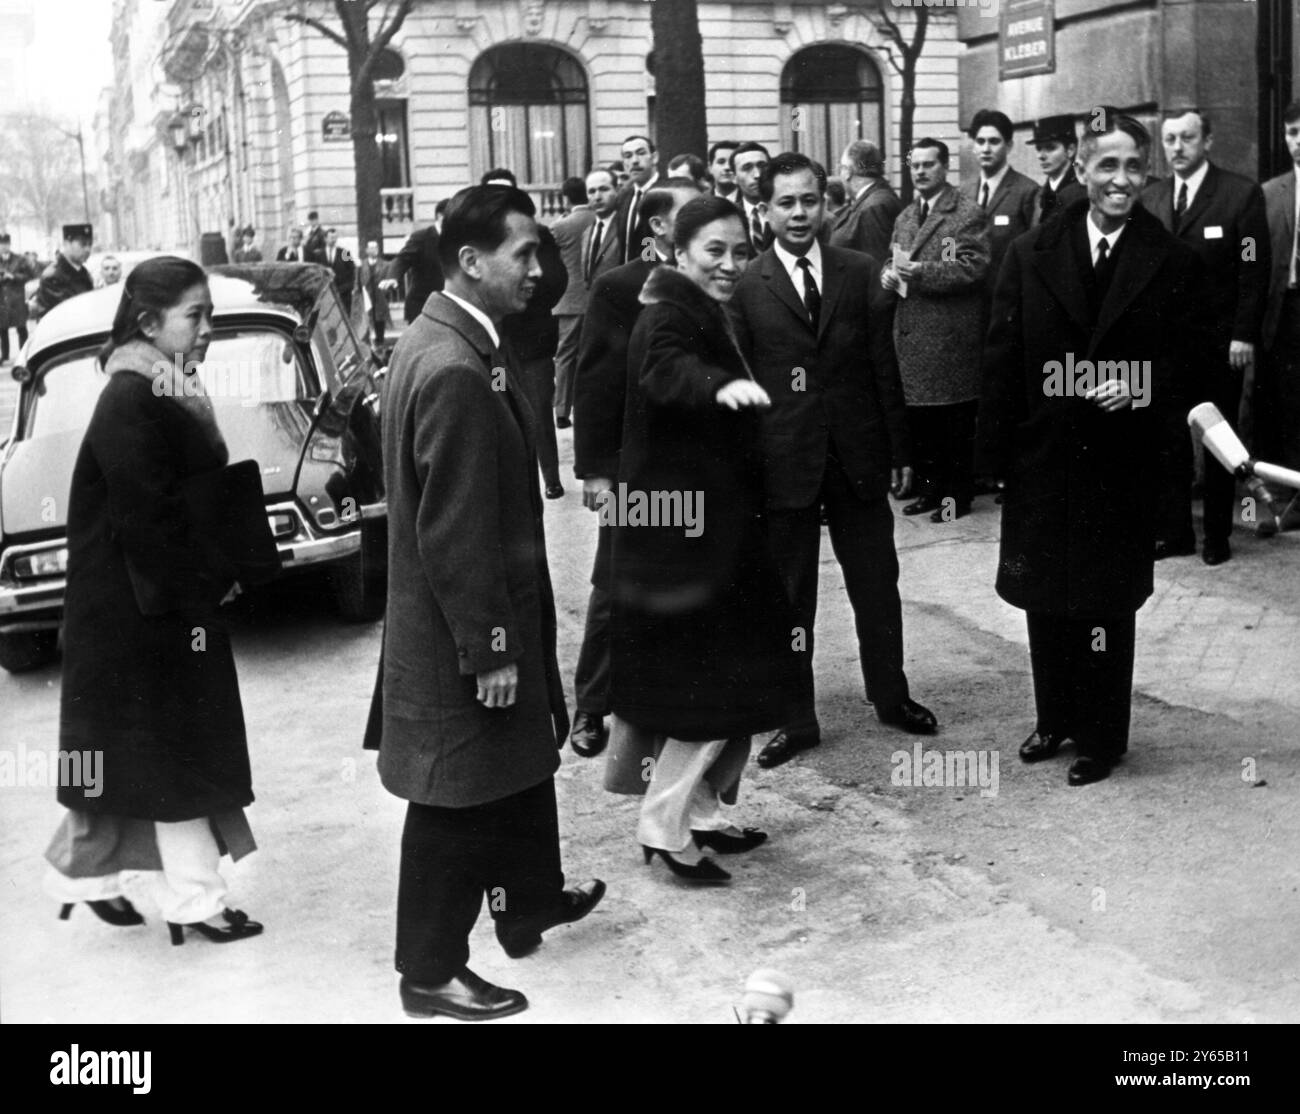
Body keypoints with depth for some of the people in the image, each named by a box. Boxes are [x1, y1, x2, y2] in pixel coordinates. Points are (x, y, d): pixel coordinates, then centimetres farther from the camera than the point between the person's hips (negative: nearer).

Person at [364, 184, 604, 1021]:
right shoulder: (454, 371, -26)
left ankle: (532, 902, 44)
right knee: (458, 801, 5)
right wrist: (488, 649, -19)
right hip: (460, 636, -10)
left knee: (525, 760, 25)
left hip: (494, 614, 10)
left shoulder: (452, 340, 6)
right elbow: (454, 535, -26)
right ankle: (432, 972, 21)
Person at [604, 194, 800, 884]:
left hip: (710, 522, 10)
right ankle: (664, 828, 3)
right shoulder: (669, 317, -17)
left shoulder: (702, 315, 14)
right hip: (682, 531, -10)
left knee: (726, 675, 15)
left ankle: (700, 812, 25)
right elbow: (669, 369, -42)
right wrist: (722, 385, -61)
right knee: (711, 680, -6)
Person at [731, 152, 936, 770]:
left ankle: (891, 696, 32)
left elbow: (884, 364, 5)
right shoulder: (747, 286, -3)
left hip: (859, 456, 2)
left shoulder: (861, 273, 3)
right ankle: (796, 719, 21)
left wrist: (899, 449, 4)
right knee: (788, 597, 8)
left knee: (876, 584, 13)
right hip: (783, 461, -2)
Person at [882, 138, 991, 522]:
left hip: (951, 335, -7)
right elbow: (893, 259, 23)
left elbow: (975, 268, -15)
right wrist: (889, 272, -1)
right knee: (919, 417, 12)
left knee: (956, 420, 0)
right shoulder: (905, 217, 18)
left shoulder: (968, 215, -6)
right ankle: (931, 487, 24)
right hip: (912, 332, 7)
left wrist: (922, 272, -23)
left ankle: (958, 494, 9)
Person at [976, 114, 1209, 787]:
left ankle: (1101, 738, 21)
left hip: (1121, 466, -2)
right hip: (1042, 460, 2)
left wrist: (1142, 389, -18)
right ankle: (1055, 719, 32)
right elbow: (1001, 360, 0)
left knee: (1107, 605, 5)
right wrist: (996, 453, -4)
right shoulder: (1030, 256, 1)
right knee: (1045, 601, 13)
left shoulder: (1173, 264, -2)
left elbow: (1190, 361, 2)